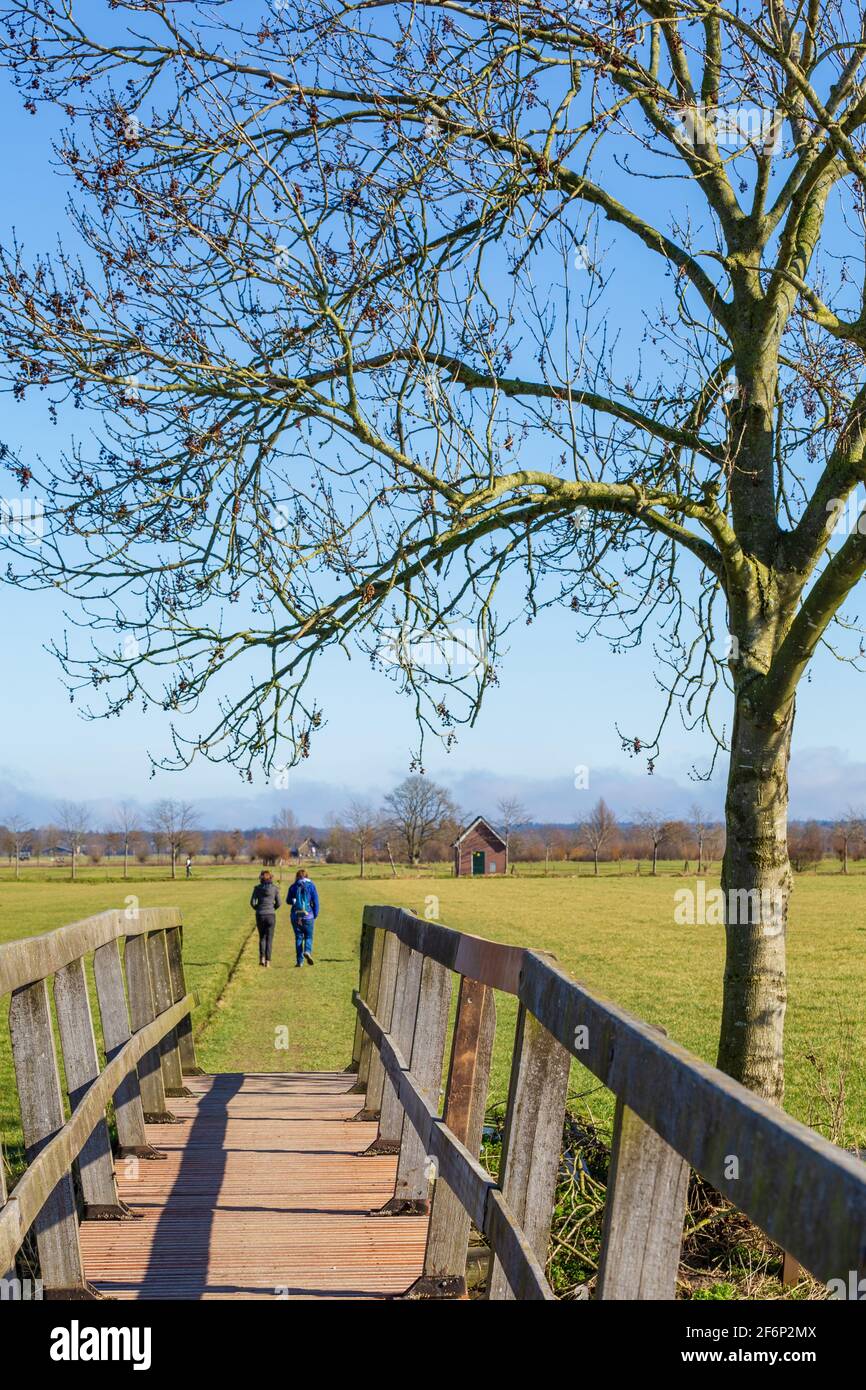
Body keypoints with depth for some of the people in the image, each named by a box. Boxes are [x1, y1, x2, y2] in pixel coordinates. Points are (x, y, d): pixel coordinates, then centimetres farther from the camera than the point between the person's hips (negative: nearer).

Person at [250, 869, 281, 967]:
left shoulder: (257, 888, 0)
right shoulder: (275, 888, -1)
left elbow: (252, 902, -4)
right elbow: (278, 903, 0)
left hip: (260, 915, 1)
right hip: (271, 915, -1)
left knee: (262, 937, 18)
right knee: (269, 938, 7)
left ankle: (262, 957, 2)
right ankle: (267, 960, 0)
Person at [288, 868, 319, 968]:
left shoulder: (293, 887, 1)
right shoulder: (311, 885, -1)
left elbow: (289, 901, 9)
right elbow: (315, 901, -3)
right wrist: (315, 914, 4)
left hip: (296, 916, 1)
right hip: (308, 915, -1)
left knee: (298, 937, 8)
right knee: (308, 936, 11)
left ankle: (299, 961, 4)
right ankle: (307, 951, -18)